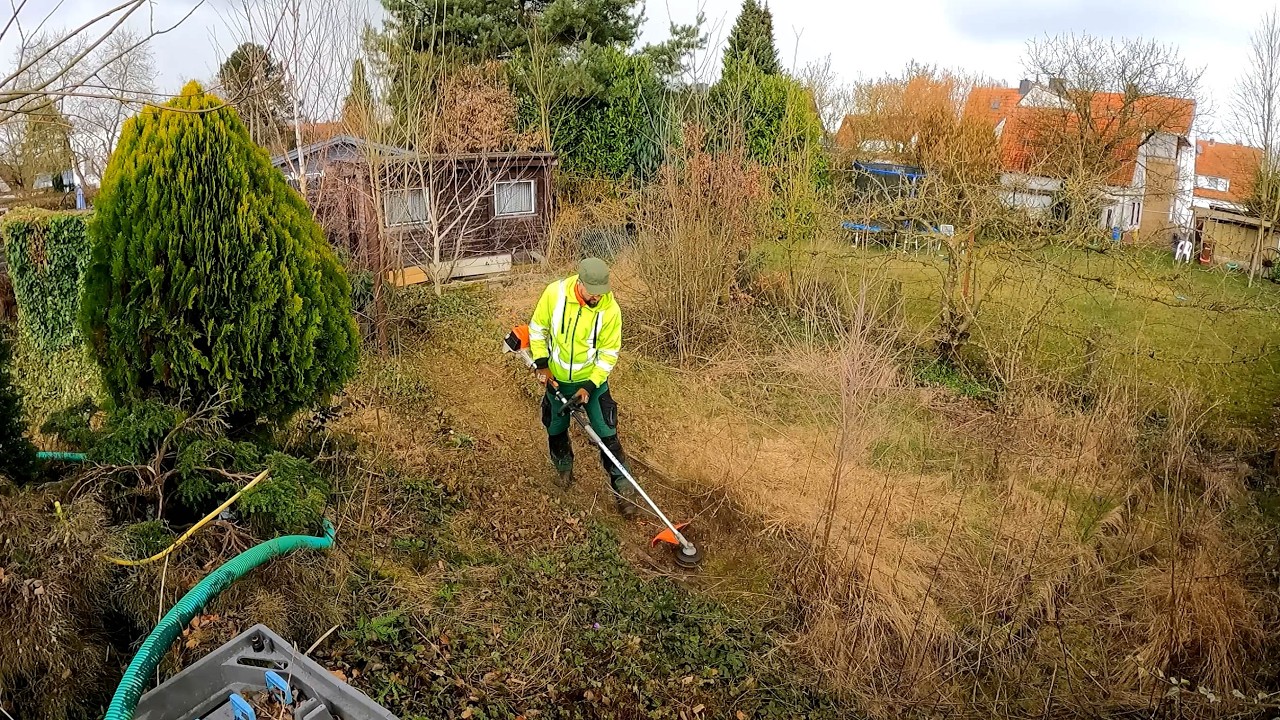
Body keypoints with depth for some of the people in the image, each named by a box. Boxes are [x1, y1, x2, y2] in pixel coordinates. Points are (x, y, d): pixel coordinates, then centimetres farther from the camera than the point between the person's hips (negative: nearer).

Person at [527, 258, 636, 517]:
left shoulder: (610, 309, -23)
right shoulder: (555, 293, -21)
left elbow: (609, 353, -13)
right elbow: (538, 329, -4)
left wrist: (589, 386, -19)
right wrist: (542, 364, -10)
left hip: (592, 380, -2)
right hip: (557, 379, 2)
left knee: (608, 435, -2)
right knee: (556, 430, 20)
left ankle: (622, 489, 12)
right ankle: (564, 467, 48)